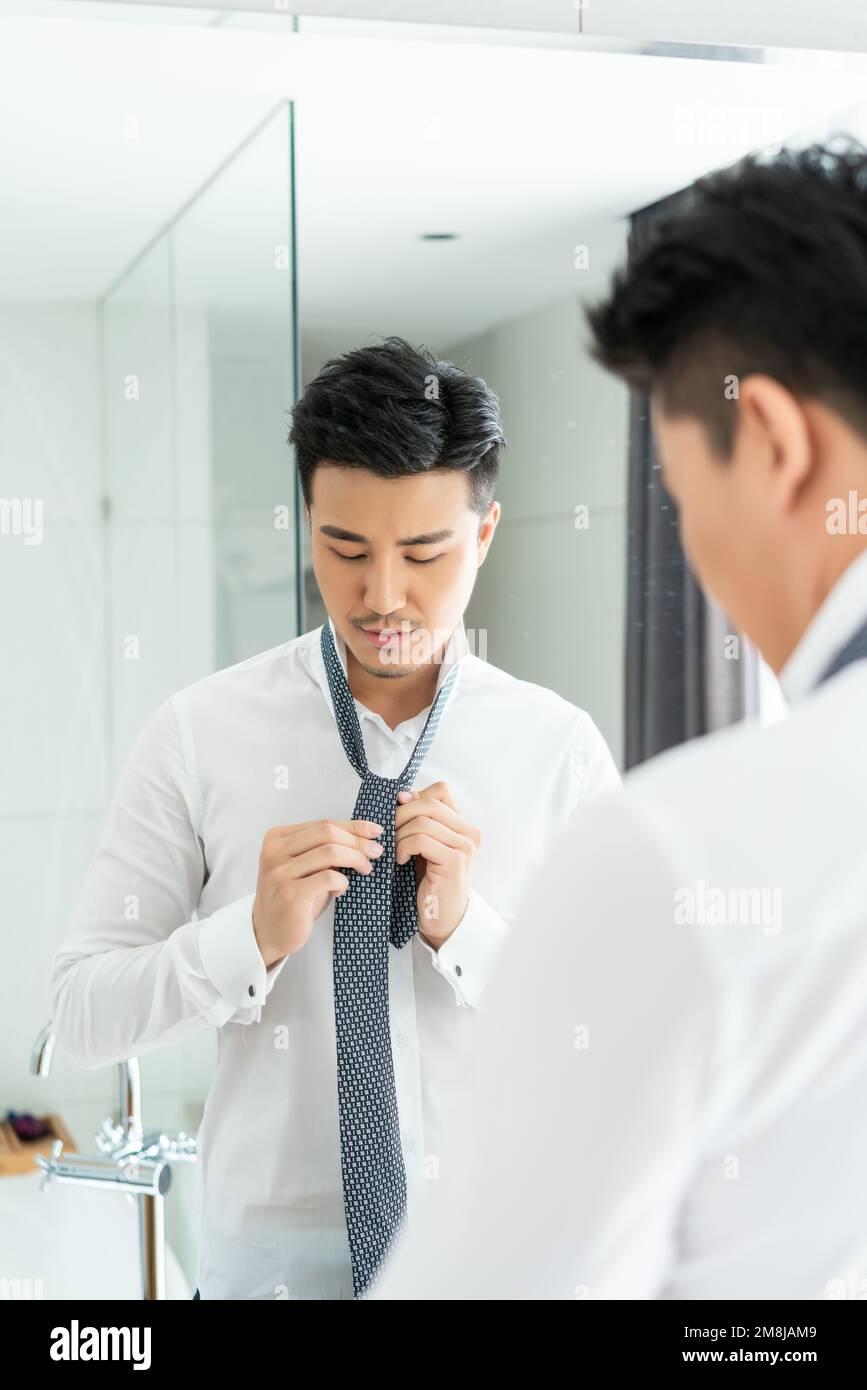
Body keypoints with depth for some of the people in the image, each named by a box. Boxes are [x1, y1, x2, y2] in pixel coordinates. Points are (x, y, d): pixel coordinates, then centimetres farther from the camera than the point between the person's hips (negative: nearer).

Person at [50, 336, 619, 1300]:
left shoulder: (558, 748, -7)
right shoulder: (201, 734, -9)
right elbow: (83, 1014, -7)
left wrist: (466, 929, -20)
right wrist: (253, 935, -22)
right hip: (269, 1252, -1)